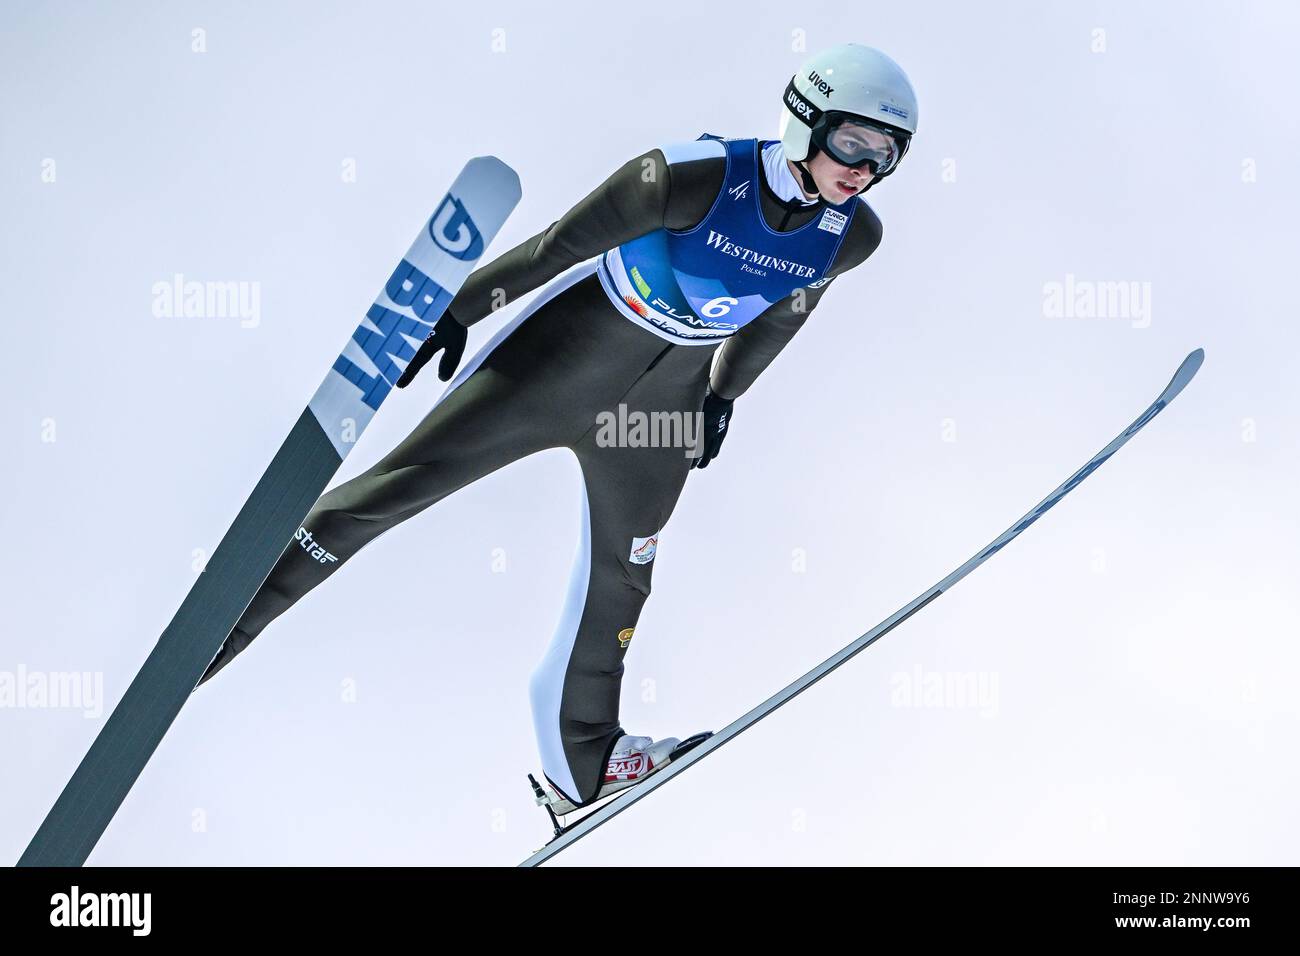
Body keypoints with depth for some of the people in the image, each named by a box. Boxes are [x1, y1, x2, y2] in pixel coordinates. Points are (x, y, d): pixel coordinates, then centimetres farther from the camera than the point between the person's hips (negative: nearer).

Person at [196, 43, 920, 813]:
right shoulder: (697, 178, -27)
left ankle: (581, 762, 33)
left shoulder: (852, 236, -11)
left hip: (668, 395, 5)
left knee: (621, 573, 15)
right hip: (572, 344, -4)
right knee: (405, 479, -6)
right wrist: (461, 310, -13)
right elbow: (559, 243, -19)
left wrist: (725, 395, 16)